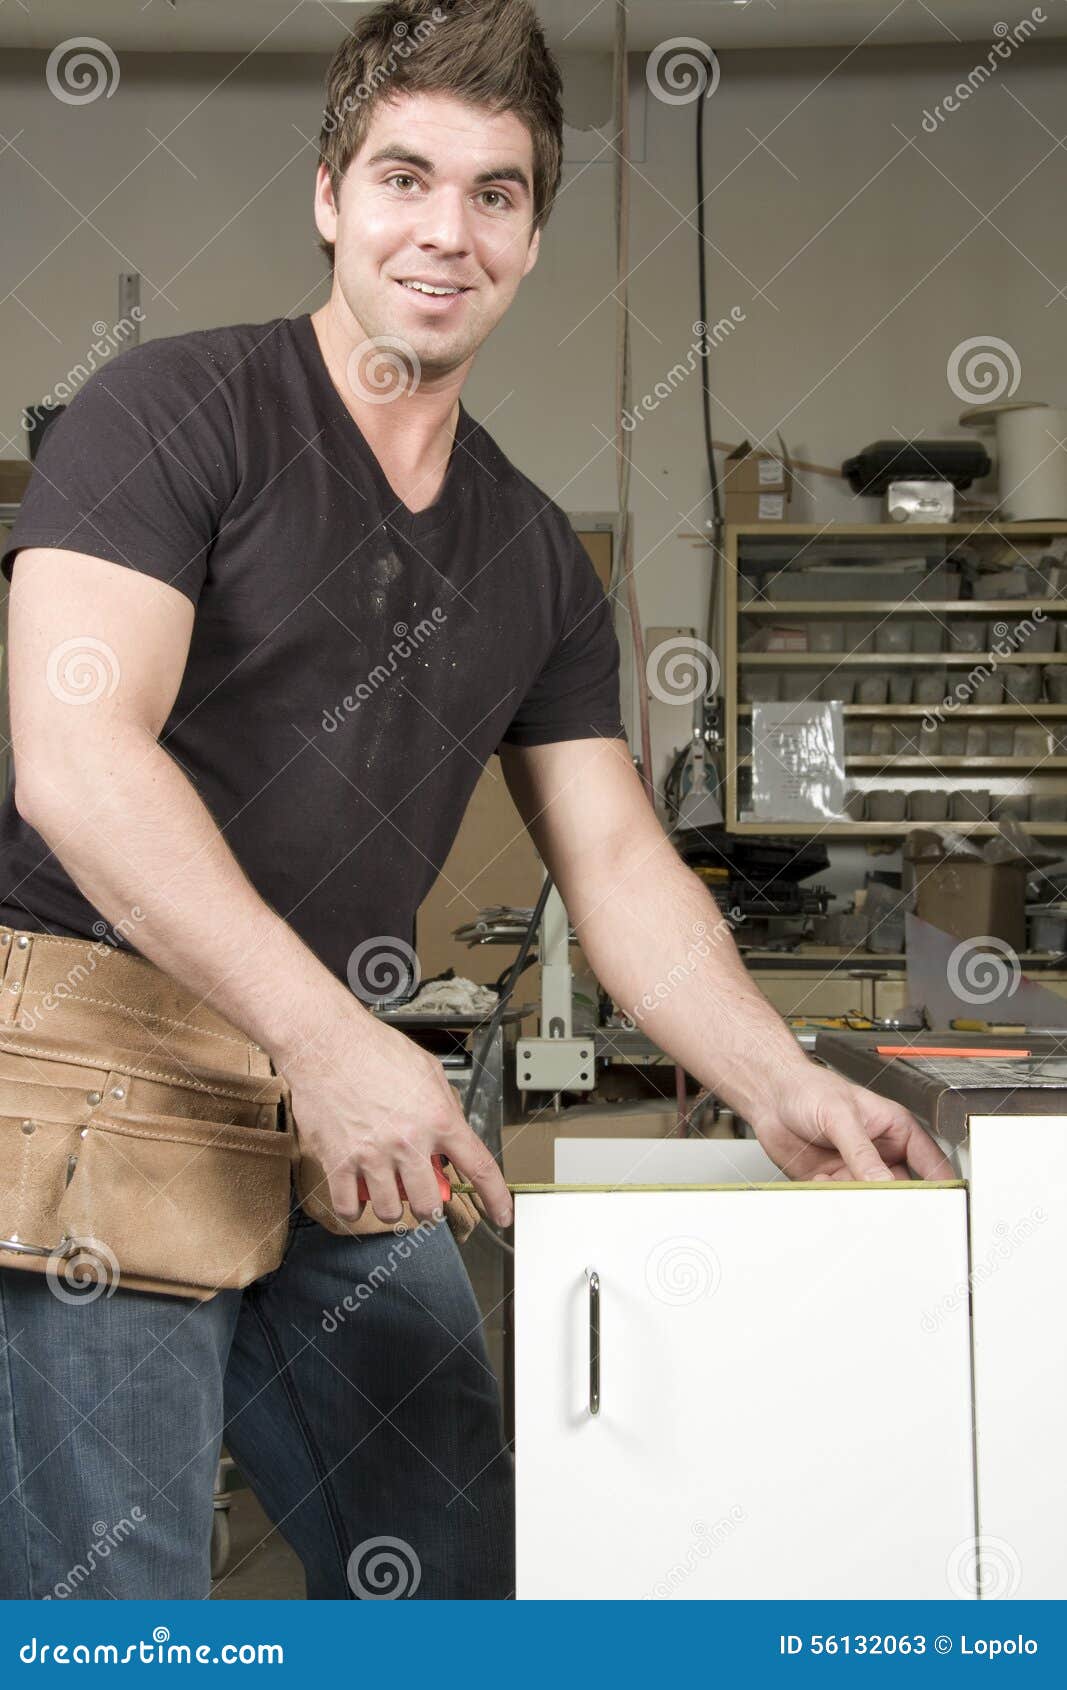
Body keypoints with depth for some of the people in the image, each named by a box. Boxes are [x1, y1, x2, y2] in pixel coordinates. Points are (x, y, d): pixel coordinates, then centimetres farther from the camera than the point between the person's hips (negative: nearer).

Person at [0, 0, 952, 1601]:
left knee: (454, 1565, 15)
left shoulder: (535, 556, 11)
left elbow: (619, 865, 10)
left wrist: (782, 1088, -4)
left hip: (334, 1119, 7)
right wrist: (324, 1036, -26)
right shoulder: (180, 409, -8)